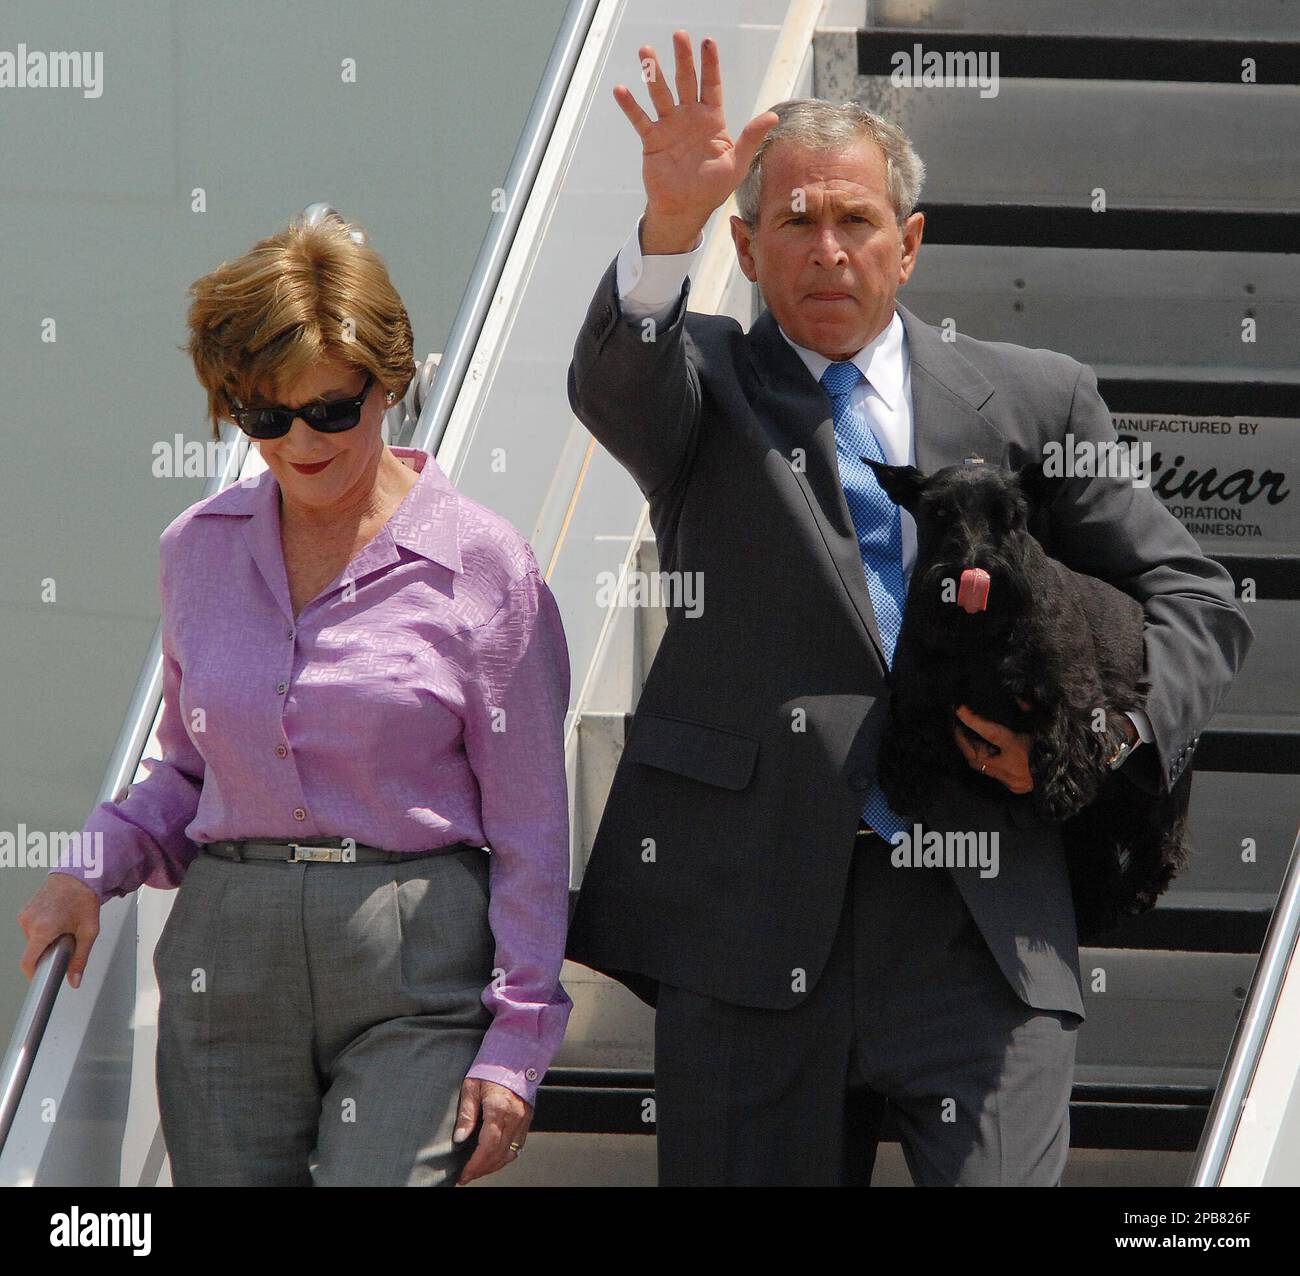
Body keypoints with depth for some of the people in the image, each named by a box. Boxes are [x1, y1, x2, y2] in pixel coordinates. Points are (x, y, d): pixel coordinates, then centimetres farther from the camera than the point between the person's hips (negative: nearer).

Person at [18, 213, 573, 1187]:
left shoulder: (483, 565, -1)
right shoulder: (199, 549, 11)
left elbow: (530, 825, 0)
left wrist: (514, 1047, -4)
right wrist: (94, 873, 3)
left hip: (413, 970, -4)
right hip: (227, 954, 4)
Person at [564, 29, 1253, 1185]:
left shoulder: (1032, 401, 13)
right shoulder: (708, 386, 10)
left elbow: (1191, 600, 16)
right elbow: (613, 387, -14)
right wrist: (668, 225, -33)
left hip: (978, 918, 0)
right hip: (752, 908, 0)